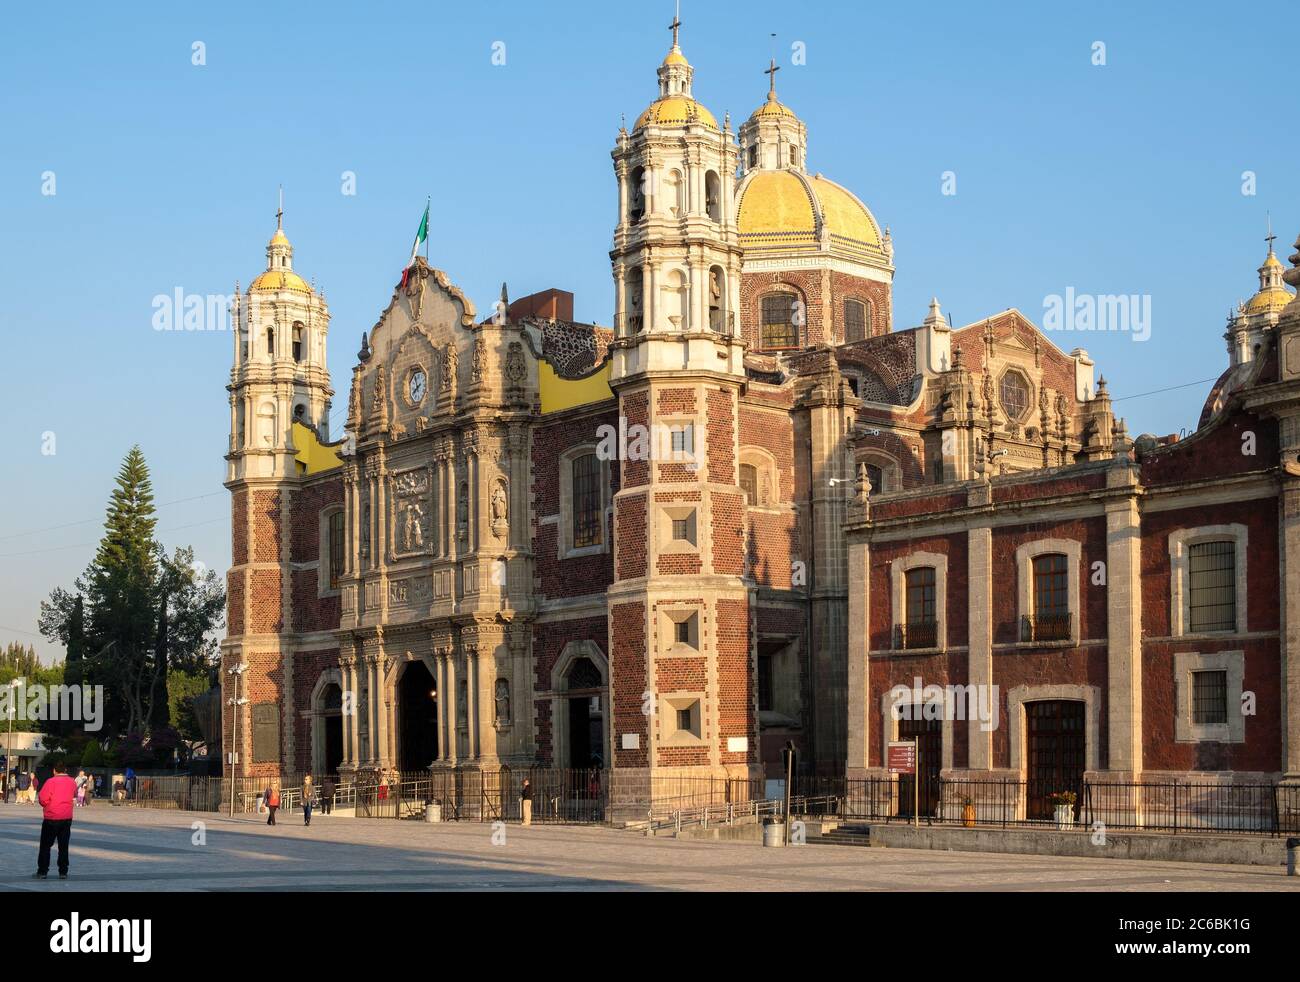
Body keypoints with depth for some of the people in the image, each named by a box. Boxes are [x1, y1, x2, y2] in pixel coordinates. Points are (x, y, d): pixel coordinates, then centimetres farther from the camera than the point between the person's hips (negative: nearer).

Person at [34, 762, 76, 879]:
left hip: (51, 818, -4)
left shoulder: (51, 782, -12)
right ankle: (63, 872, 6)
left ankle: (42, 871, 5)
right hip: (67, 818, 4)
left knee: (45, 845, 7)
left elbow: (43, 799, -13)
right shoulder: (72, 782, 1)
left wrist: (46, 806, 7)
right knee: (63, 846, 9)